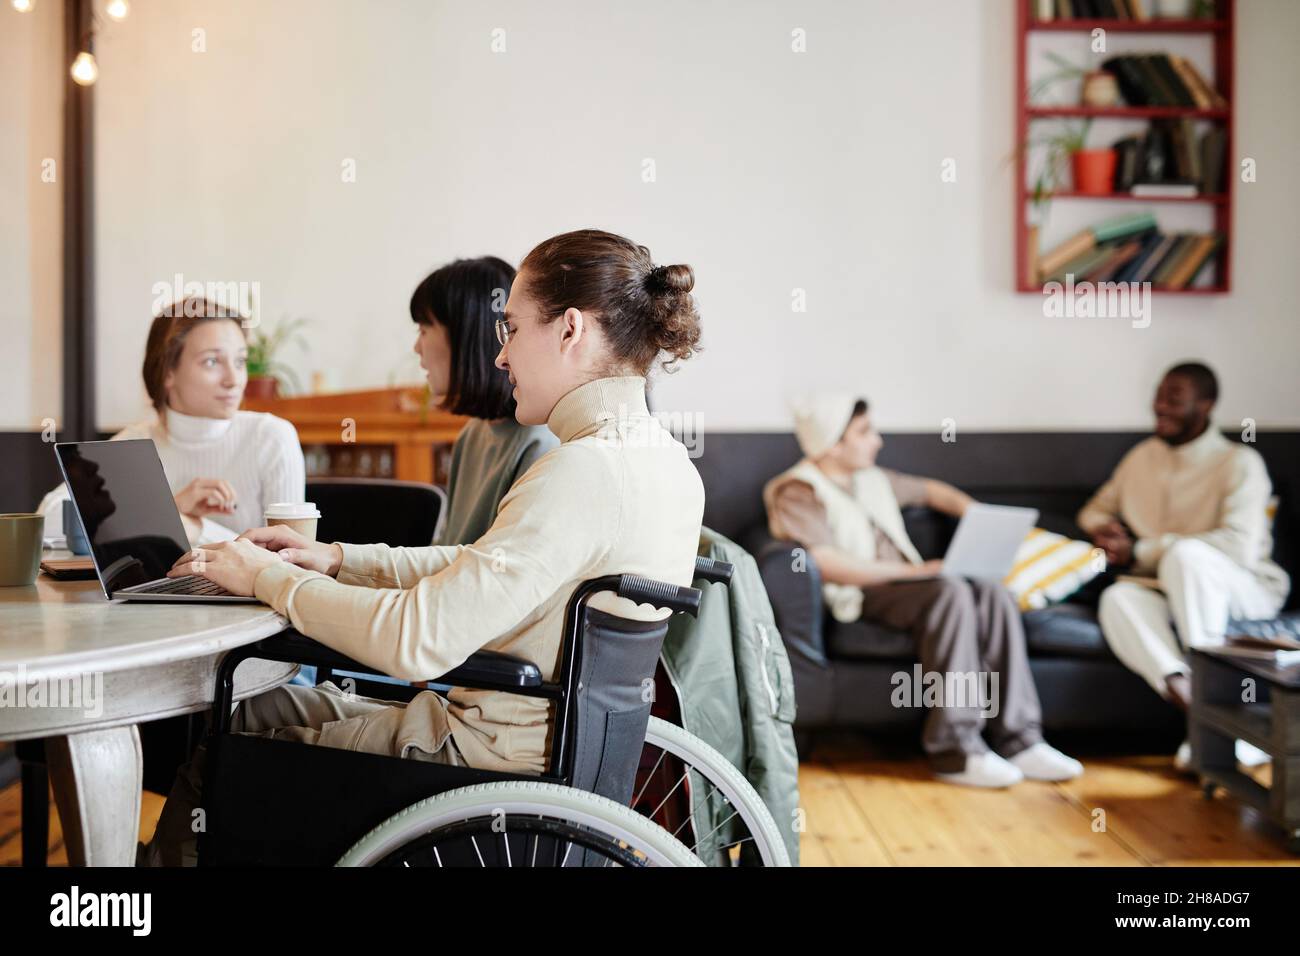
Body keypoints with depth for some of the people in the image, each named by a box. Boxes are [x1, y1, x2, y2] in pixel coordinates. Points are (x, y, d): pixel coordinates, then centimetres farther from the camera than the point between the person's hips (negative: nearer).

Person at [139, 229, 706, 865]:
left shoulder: (582, 472, -26)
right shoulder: (664, 460, 4)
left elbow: (418, 640, -28)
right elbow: (488, 570, 14)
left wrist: (270, 578, -13)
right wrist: (340, 560, 9)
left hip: (490, 764, -9)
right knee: (262, 701, 23)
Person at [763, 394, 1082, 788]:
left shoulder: (873, 479, 23)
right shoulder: (799, 493, -4)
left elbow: (933, 491, 37)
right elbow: (826, 563, -19)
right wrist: (909, 570, -21)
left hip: (902, 583, 8)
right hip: (857, 597, -8)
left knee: (992, 593, -18)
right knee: (950, 592, -32)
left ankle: (1017, 740, -23)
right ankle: (954, 751, -32)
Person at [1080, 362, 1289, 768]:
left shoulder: (1239, 463, -6)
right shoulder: (1142, 456, 12)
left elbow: (1239, 546, -20)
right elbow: (1095, 509, 26)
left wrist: (1141, 552, -19)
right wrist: (1106, 528, -1)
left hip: (1245, 592, -4)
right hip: (1169, 593, 4)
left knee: (1186, 554, -38)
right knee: (1117, 598, -31)